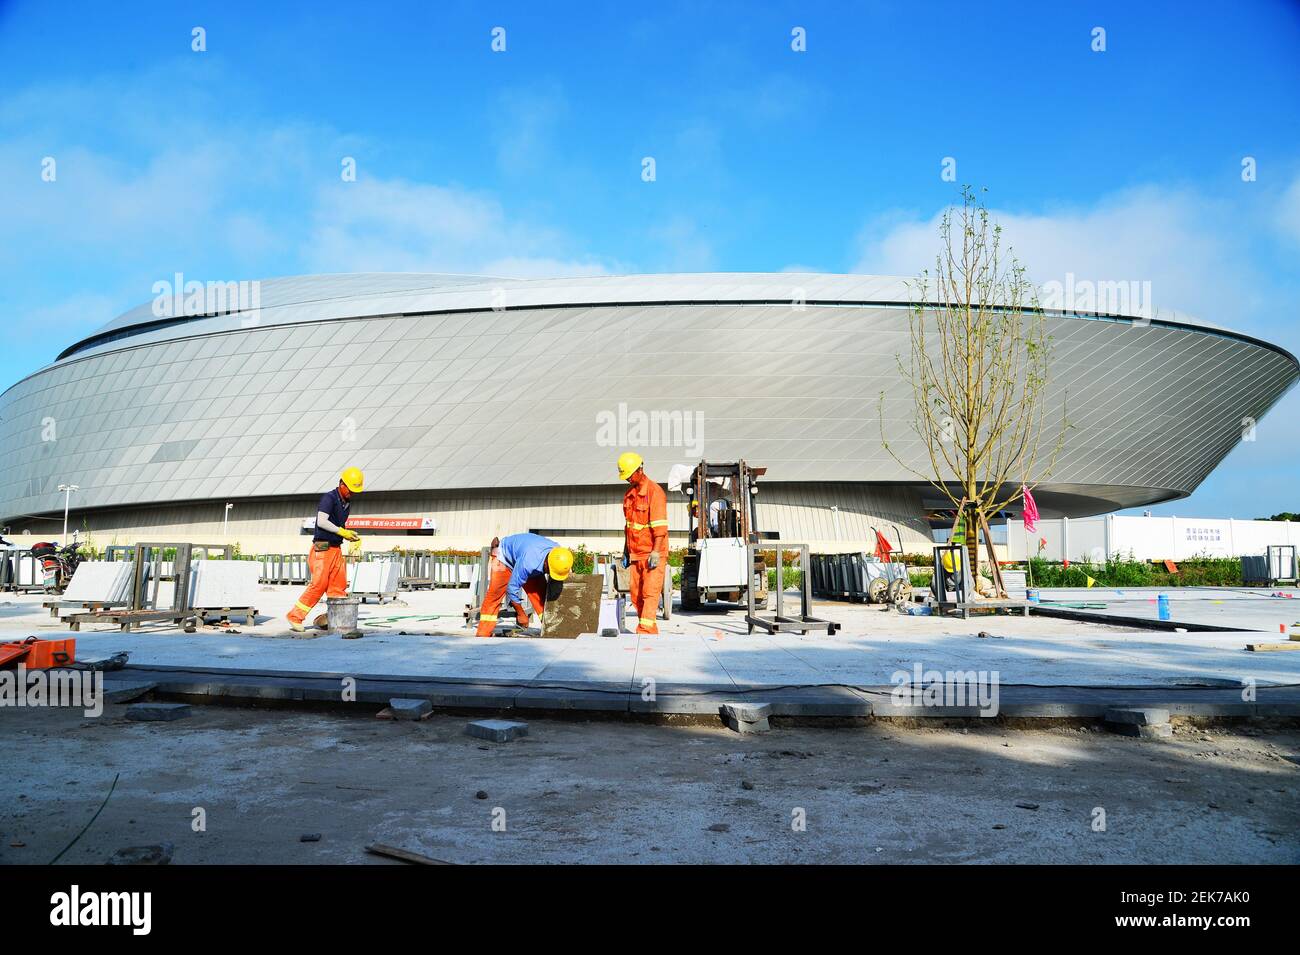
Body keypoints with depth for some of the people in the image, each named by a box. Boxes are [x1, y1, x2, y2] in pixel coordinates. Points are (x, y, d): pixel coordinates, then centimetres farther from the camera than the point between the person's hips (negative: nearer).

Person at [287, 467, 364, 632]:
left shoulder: (347, 503, 17)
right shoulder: (329, 498, -9)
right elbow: (321, 521, -20)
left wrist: (350, 535, 8)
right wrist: (341, 531, -17)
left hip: (336, 549, 8)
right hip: (322, 548, -8)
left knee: (339, 585, 4)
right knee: (319, 584, -10)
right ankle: (295, 617, -1)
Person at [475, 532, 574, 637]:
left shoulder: (559, 554, -27)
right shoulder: (528, 562, -45)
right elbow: (512, 587, -33)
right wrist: (521, 614, -21)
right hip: (505, 556, -6)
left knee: (541, 595, -5)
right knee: (494, 594, -17)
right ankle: (483, 634, -16)